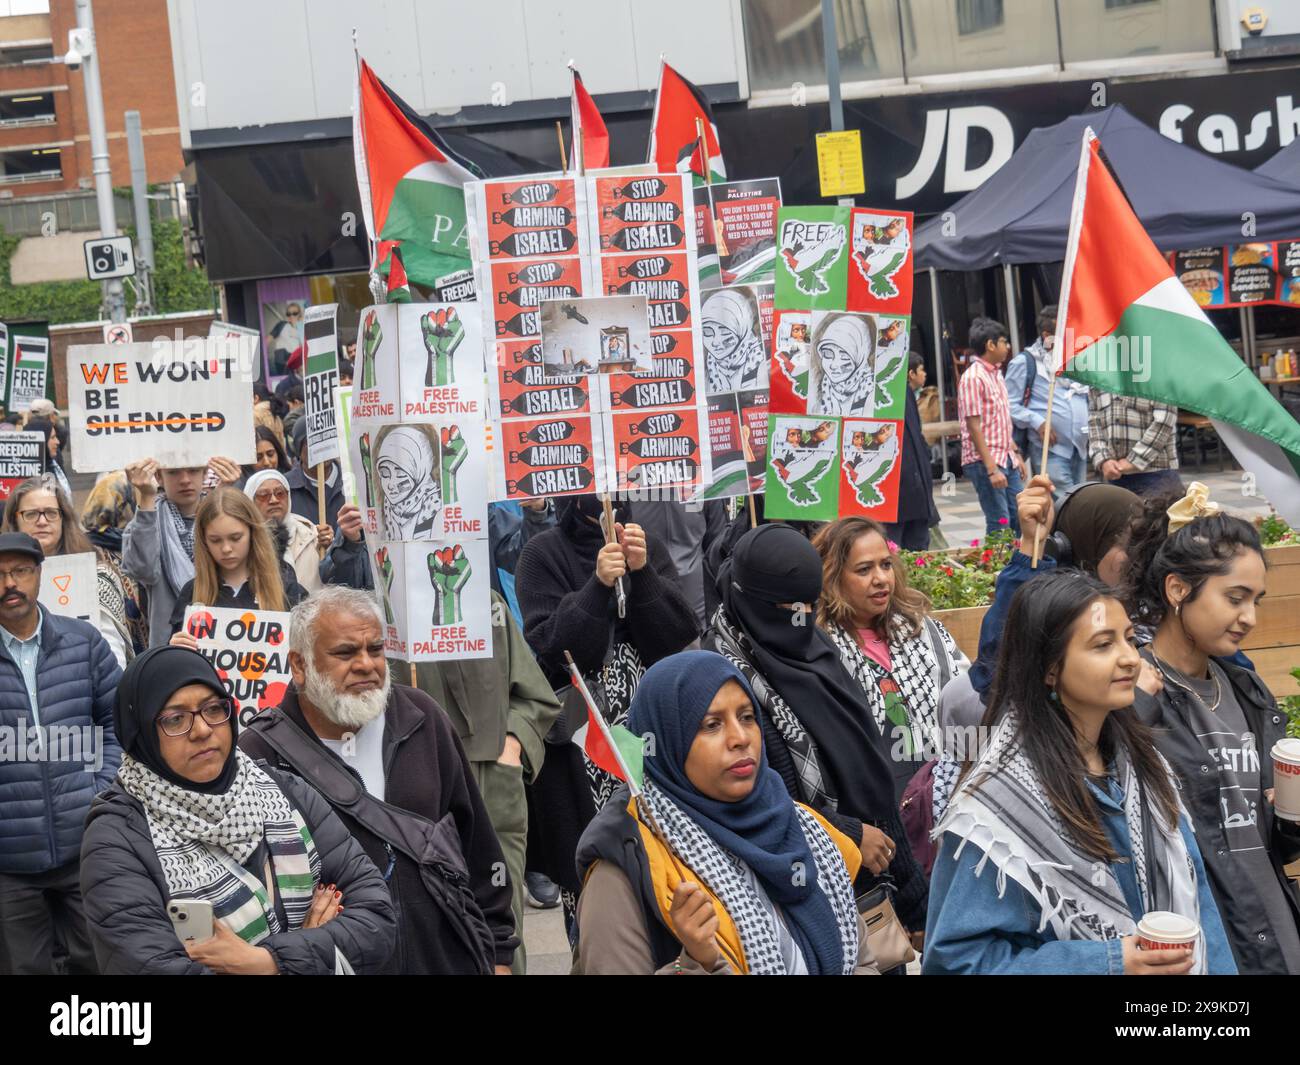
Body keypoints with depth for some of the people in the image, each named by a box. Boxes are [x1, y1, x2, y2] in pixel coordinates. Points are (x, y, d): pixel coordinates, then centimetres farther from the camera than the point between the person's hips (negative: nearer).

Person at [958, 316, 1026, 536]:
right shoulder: (973, 378, -14)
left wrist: (1016, 455, 18)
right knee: (1000, 525, -9)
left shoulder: (996, 375, 15)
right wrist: (991, 469, -20)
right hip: (985, 462, -9)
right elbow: (974, 428, -17)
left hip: (1006, 460, 9)